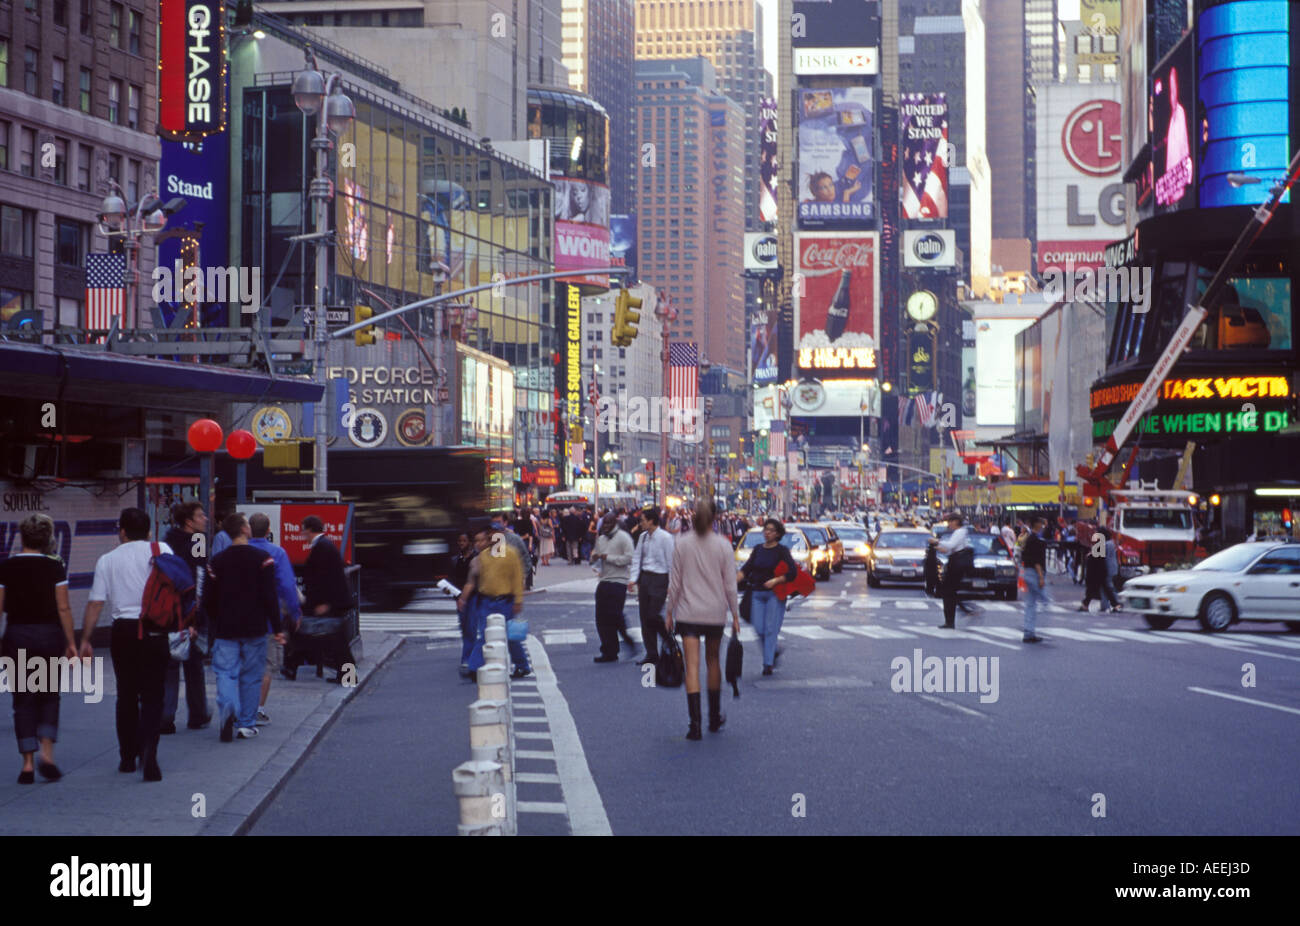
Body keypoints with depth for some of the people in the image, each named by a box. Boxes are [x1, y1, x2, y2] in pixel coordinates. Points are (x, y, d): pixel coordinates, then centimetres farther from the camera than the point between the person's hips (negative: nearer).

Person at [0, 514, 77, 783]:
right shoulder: (55, 566, -4)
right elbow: (63, 608, -6)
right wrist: (71, 643, 0)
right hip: (49, 635, 0)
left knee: (23, 701, 6)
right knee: (49, 697, 15)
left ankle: (28, 764, 2)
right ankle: (47, 754, -1)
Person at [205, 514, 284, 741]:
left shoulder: (217, 561, 2)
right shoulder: (262, 558, -6)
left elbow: (208, 599, 5)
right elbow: (269, 597, -9)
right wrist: (277, 628, -4)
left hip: (225, 629, 1)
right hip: (255, 629, -1)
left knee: (226, 673, 2)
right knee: (251, 676, 9)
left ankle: (227, 707, -27)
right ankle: (247, 724, 11)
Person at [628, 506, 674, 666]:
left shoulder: (665, 537, -11)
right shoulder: (643, 537, 8)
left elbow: (671, 562, -10)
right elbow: (637, 557, 13)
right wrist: (633, 578, 2)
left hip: (659, 578, -7)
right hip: (644, 578, 7)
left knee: (653, 615, -12)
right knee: (645, 617, 7)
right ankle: (651, 654, 15)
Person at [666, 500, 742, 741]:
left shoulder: (682, 544, -4)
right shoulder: (723, 545, -4)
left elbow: (674, 583, -1)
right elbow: (729, 584, -2)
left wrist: (669, 613, 7)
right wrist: (735, 615, 6)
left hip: (688, 613, -1)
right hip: (715, 613, 1)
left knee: (692, 666, -4)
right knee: (713, 661, 19)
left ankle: (695, 723, -13)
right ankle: (714, 717, 28)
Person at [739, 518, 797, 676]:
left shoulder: (781, 550, -2)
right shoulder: (758, 549, 11)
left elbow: (793, 572, -8)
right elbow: (746, 568, 4)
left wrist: (775, 581, -19)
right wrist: (734, 580, -13)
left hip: (775, 594, -4)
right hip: (757, 593, 4)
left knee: (771, 629, -7)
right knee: (759, 629, 0)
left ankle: (768, 663, -3)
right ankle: (773, 652, 24)